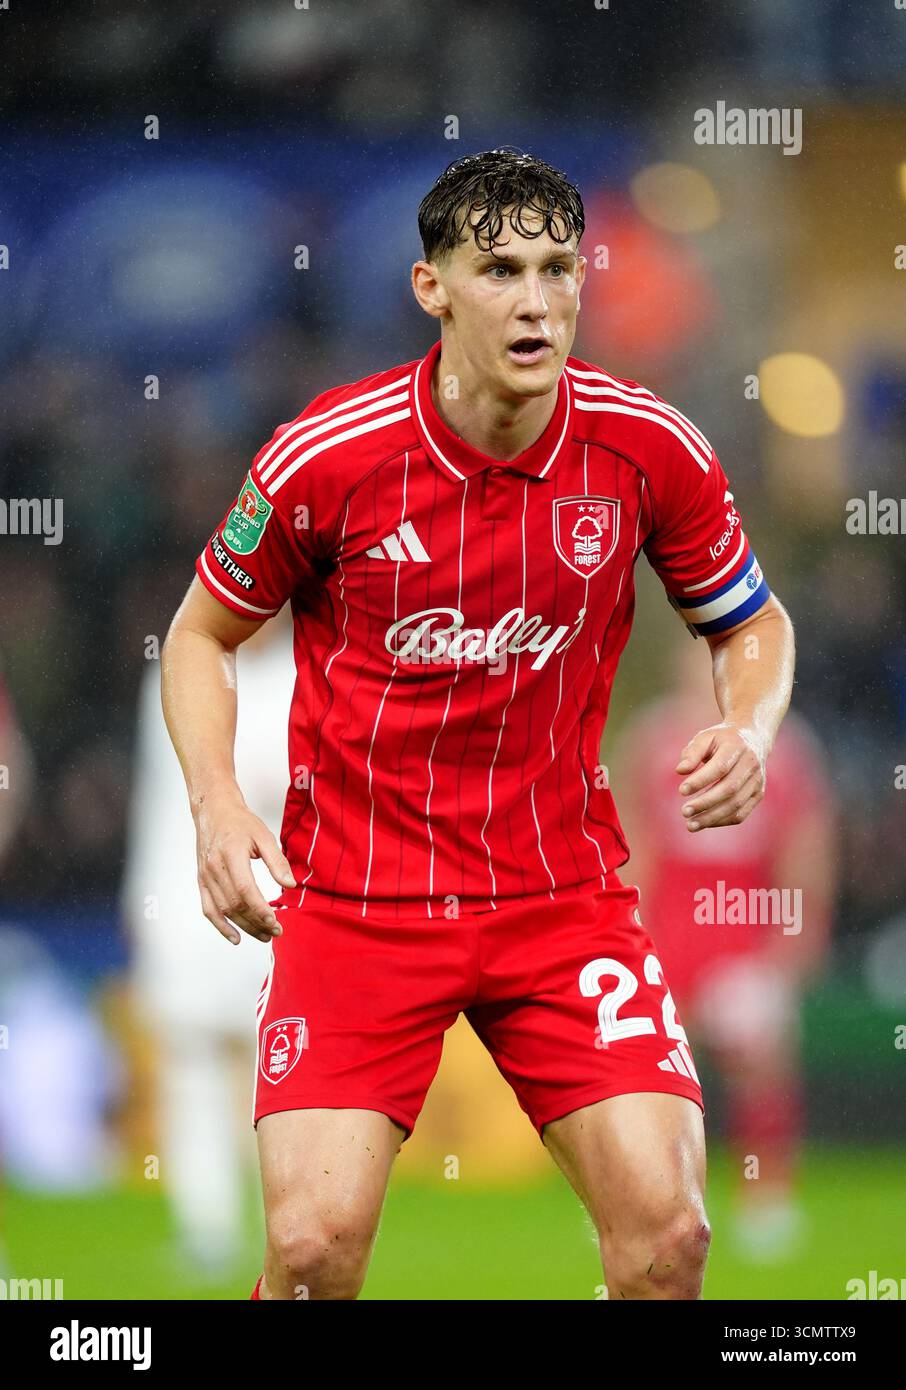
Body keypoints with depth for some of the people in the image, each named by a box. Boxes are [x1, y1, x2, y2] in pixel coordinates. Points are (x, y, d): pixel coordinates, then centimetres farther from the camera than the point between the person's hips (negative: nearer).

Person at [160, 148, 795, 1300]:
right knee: (313, 1245, -15)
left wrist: (746, 732, -11)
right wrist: (217, 804, -12)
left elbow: (752, 624, 11)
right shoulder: (326, 456, -11)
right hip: (355, 891, -2)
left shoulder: (649, 449, -6)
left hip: (563, 890, 2)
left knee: (665, 1228, -12)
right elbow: (202, 634, 5)